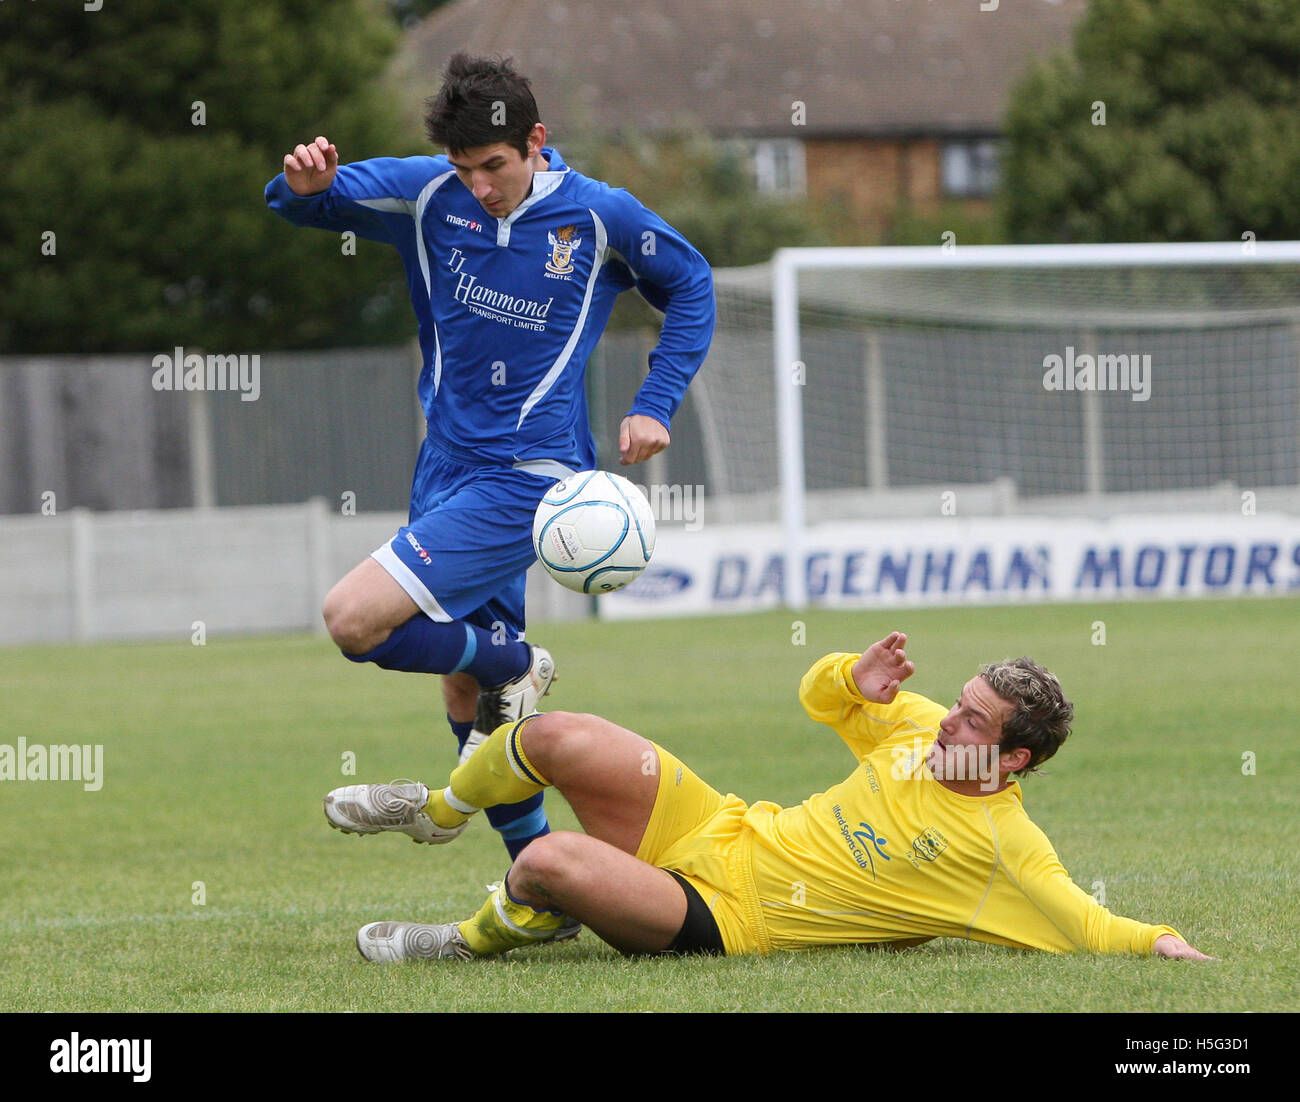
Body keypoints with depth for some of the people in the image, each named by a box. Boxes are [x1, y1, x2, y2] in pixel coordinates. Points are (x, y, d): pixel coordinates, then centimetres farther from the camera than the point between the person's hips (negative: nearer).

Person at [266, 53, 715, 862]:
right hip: (448, 467, 6)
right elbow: (308, 203, 3)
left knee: (355, 619, -22)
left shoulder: (600, 216, -8)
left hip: (527, 479, -6)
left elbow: (691, 285, 8)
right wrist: (303, 185, -22)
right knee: (464, 696, 12)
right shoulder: (426, 195, -1)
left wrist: (657, 405, 0)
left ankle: (515, 665, 2)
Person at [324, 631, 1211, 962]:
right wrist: (856, 678, -4)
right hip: (723, 828, 7)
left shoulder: (1006, 849, -14)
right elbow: (821, 699, 17)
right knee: (561, 739, -10)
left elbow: (1085, 926, -11)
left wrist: (1154, 941, -28)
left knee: (555, 863, -32)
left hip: (725, 920, -7)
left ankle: (478, 940, 5)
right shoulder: (922, 730, 5)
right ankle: (434, 812, 24)